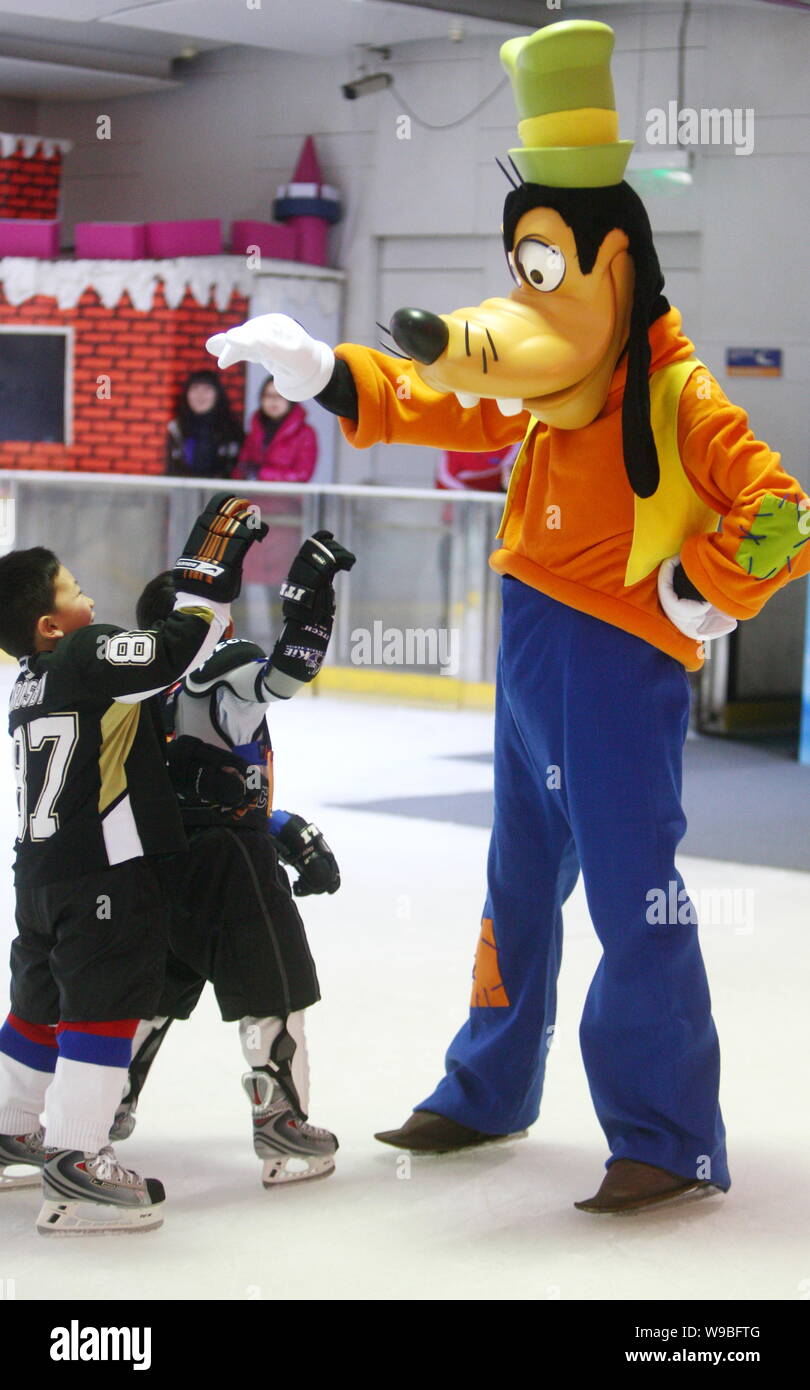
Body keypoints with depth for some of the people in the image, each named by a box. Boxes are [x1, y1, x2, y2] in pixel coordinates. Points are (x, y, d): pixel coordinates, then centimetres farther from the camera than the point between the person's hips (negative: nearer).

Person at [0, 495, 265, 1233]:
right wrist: (214, 560, -13)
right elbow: (182, 643, -21)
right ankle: (74, 1163, -8)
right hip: (103, 874, -9)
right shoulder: (90, 656, -14)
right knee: (103, 1007, -7)